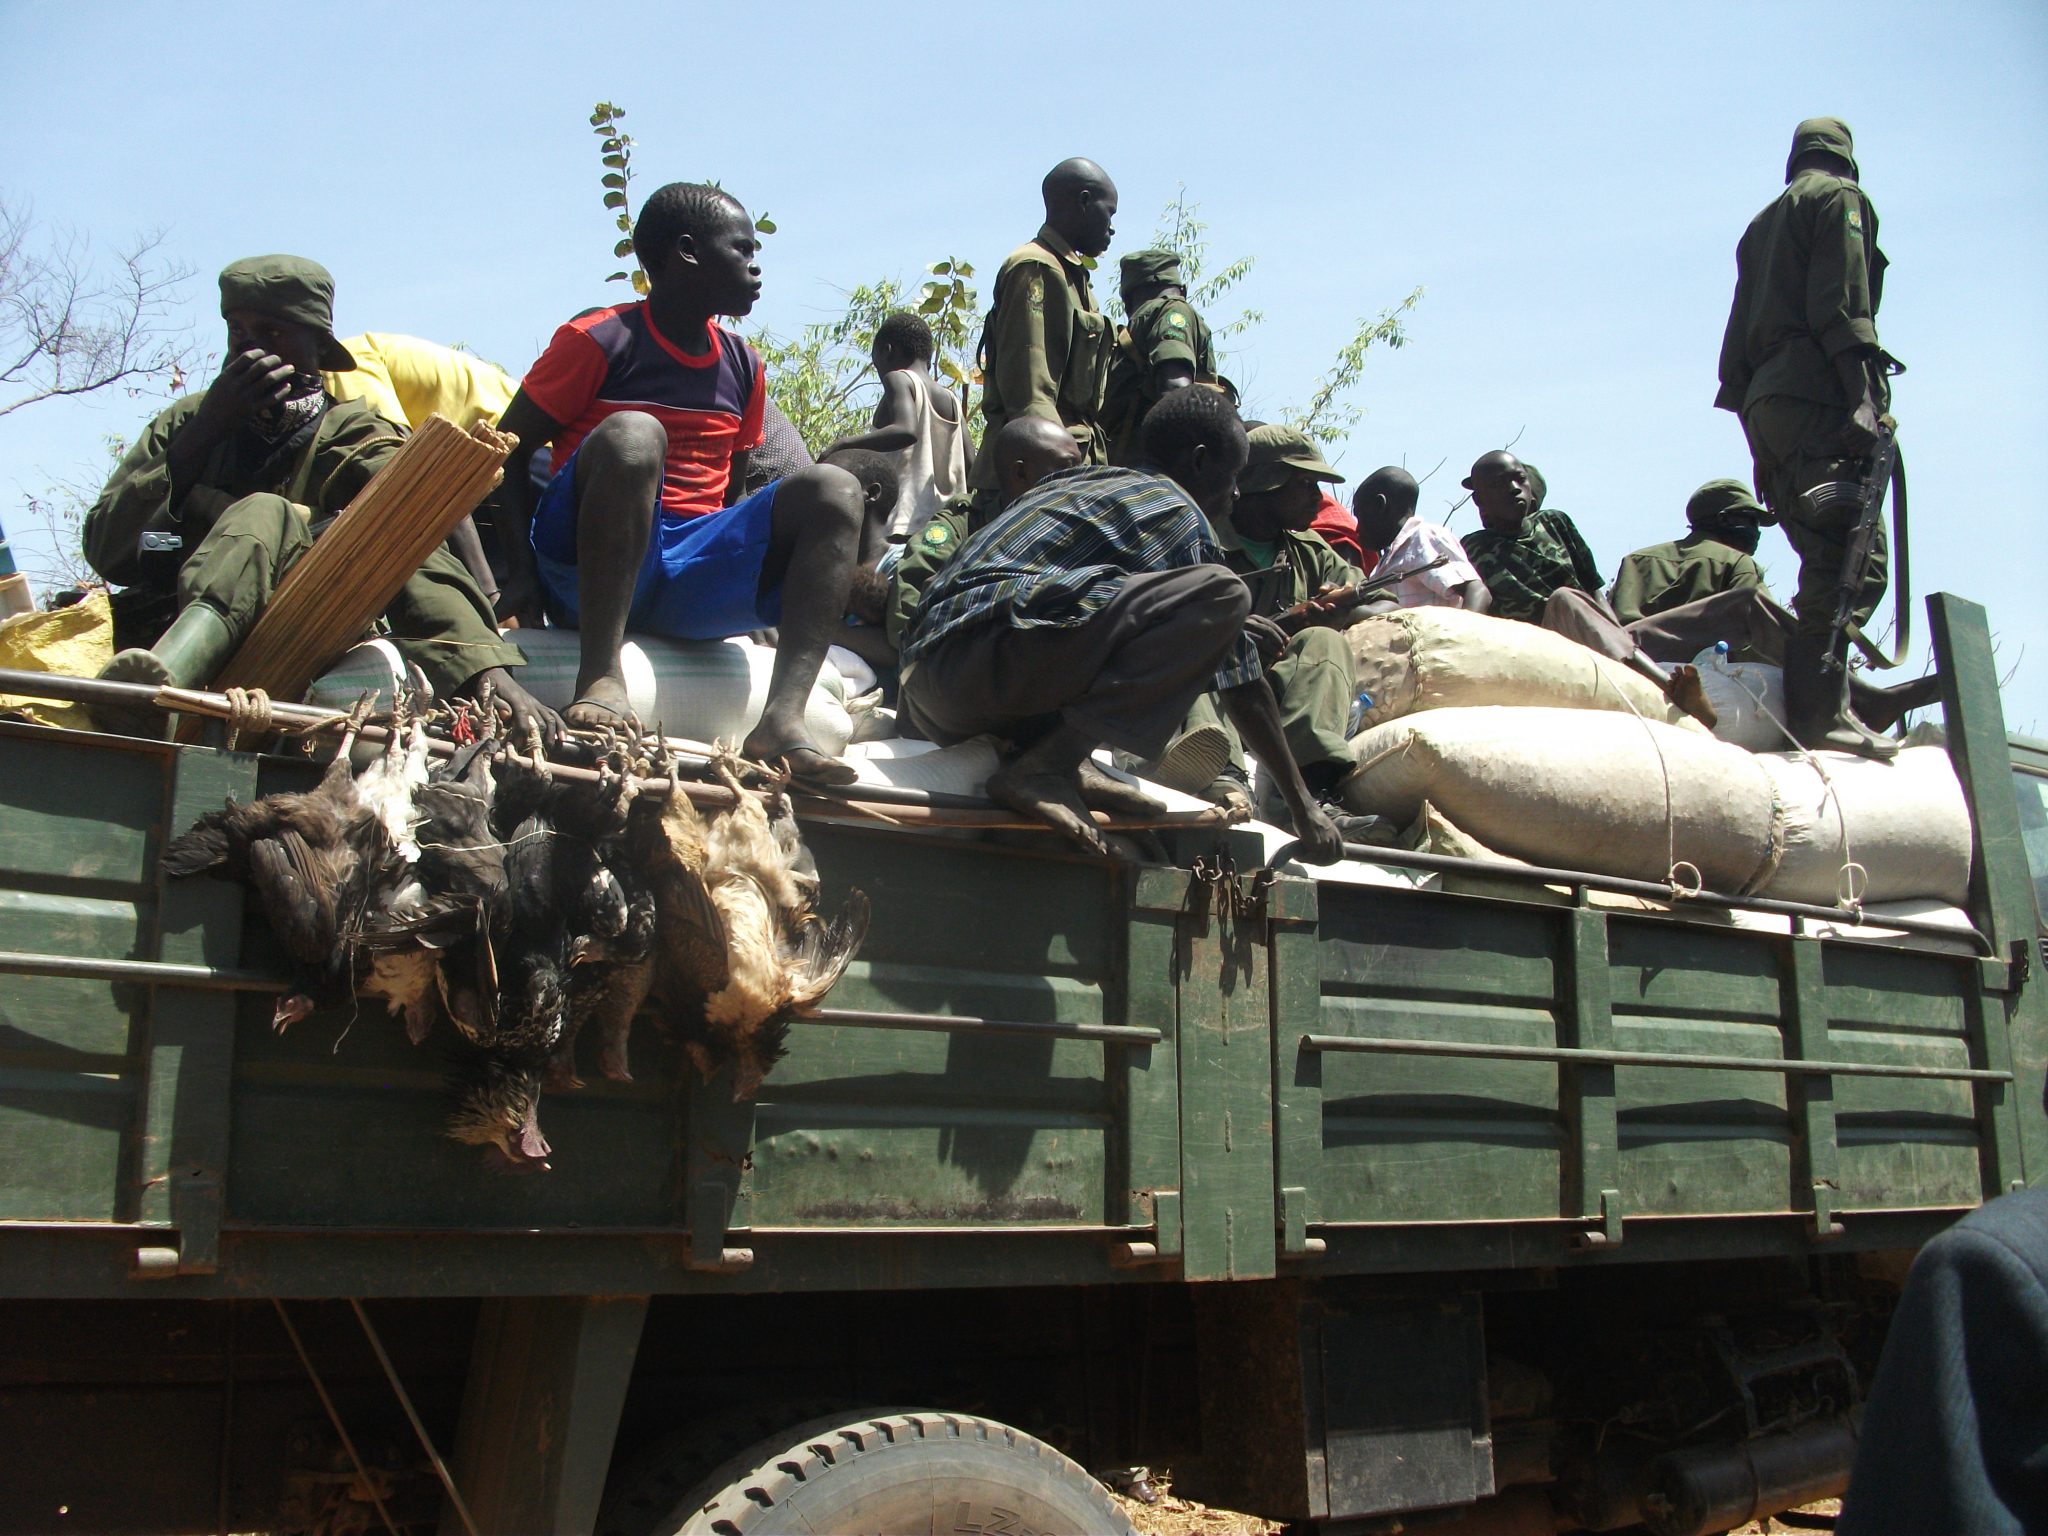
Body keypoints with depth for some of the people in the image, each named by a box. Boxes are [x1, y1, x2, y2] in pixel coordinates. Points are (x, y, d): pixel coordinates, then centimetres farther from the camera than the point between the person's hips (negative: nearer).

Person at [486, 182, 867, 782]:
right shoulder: (599, 340, 0)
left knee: (833, 490, -15)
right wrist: (522, 574, -13)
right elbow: (508, 452, 0)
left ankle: (784, 716, -35)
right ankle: (601, 676, -37)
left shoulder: (742, 366, 17)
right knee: (632, 433, -31)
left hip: (692, 578, 5)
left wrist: (753, 592, 6)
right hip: (591, 568, -5)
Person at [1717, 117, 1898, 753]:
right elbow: (1841, 303, -9)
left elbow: (1739, 333, 23)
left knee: (1828, 556, 7)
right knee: (1856, 553, -16)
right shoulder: (1840, 198, 8)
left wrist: (1757, 438, 21)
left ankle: (1811, 704, -1)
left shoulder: (1763, 223, 30)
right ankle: (1820, 707, -28)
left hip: (1765, 404, 8)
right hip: (1818, 398, -8)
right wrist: (1864, 395, -18)